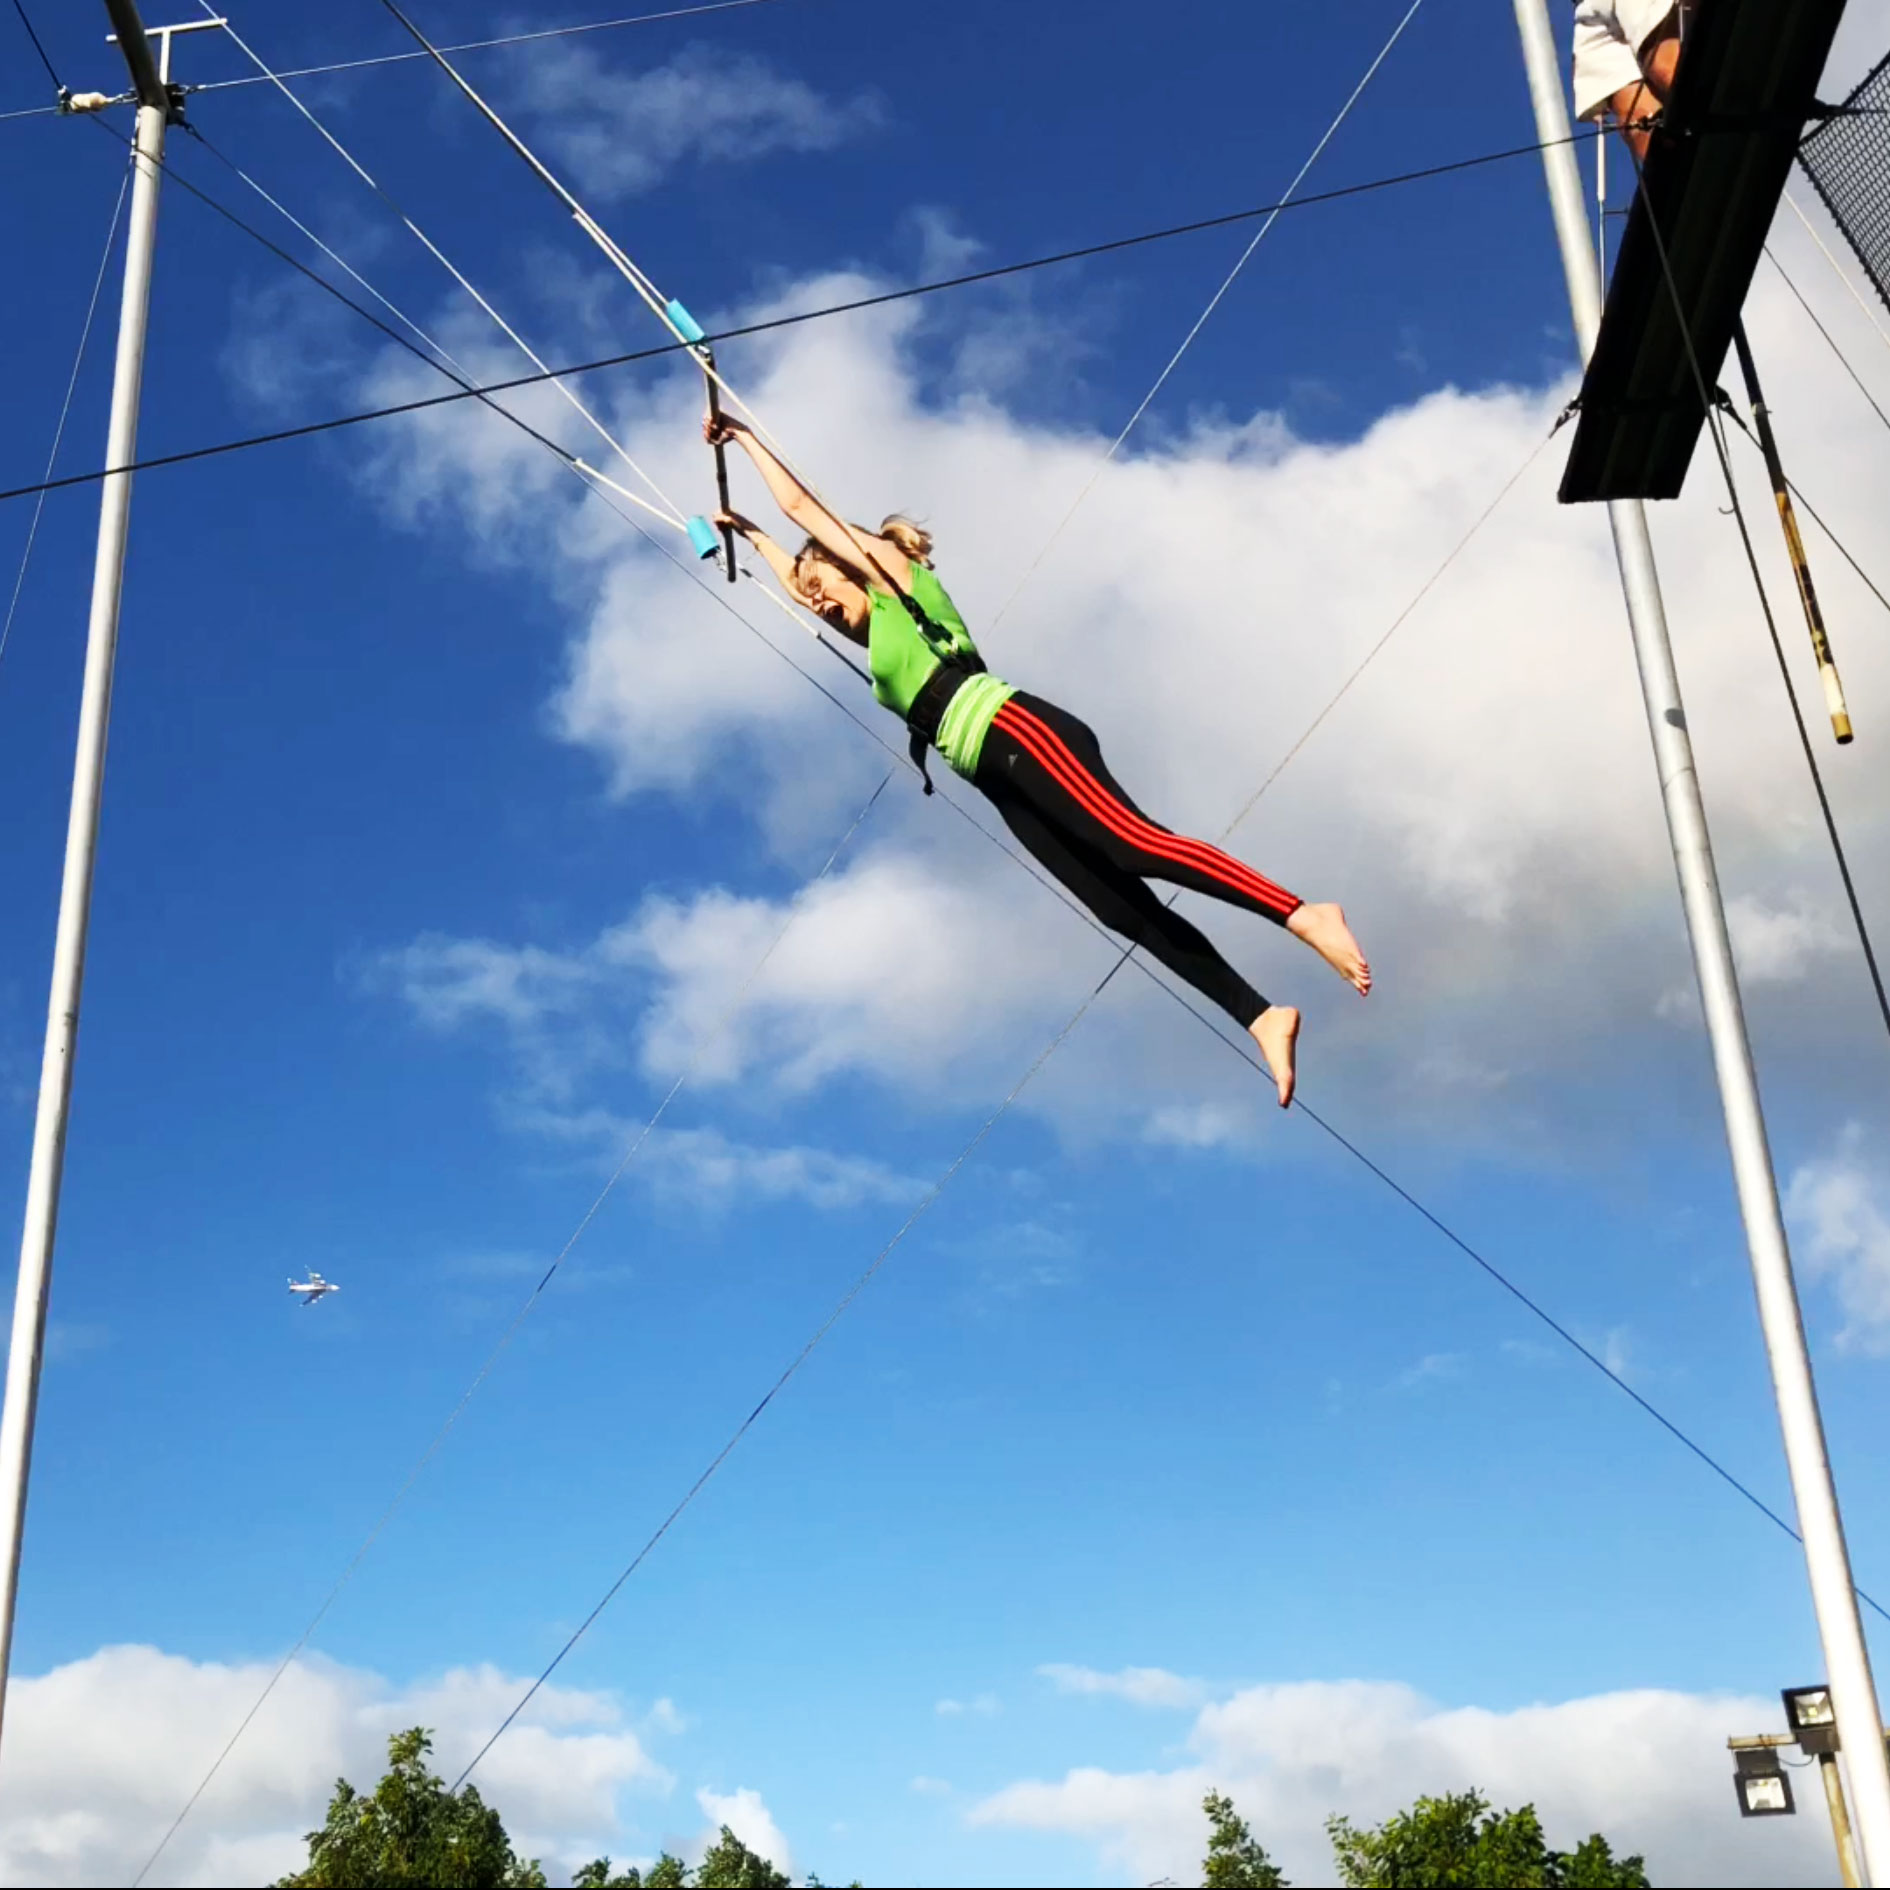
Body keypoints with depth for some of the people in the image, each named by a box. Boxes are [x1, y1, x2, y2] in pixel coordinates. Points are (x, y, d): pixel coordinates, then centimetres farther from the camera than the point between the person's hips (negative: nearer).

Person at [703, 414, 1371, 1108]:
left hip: (1015, 733, -8)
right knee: (1124, 910, -7)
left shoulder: (892, 576, 13)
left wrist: (742, 434, 22)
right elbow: (795, 577, 49)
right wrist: (748, 532, 56)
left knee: (1133, 845, -25)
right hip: (1002, 784, 8)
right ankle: (1262, 1019, -16)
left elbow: (801, 505, 14)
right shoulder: (874, 633, 33)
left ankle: (1302, 914, -34)